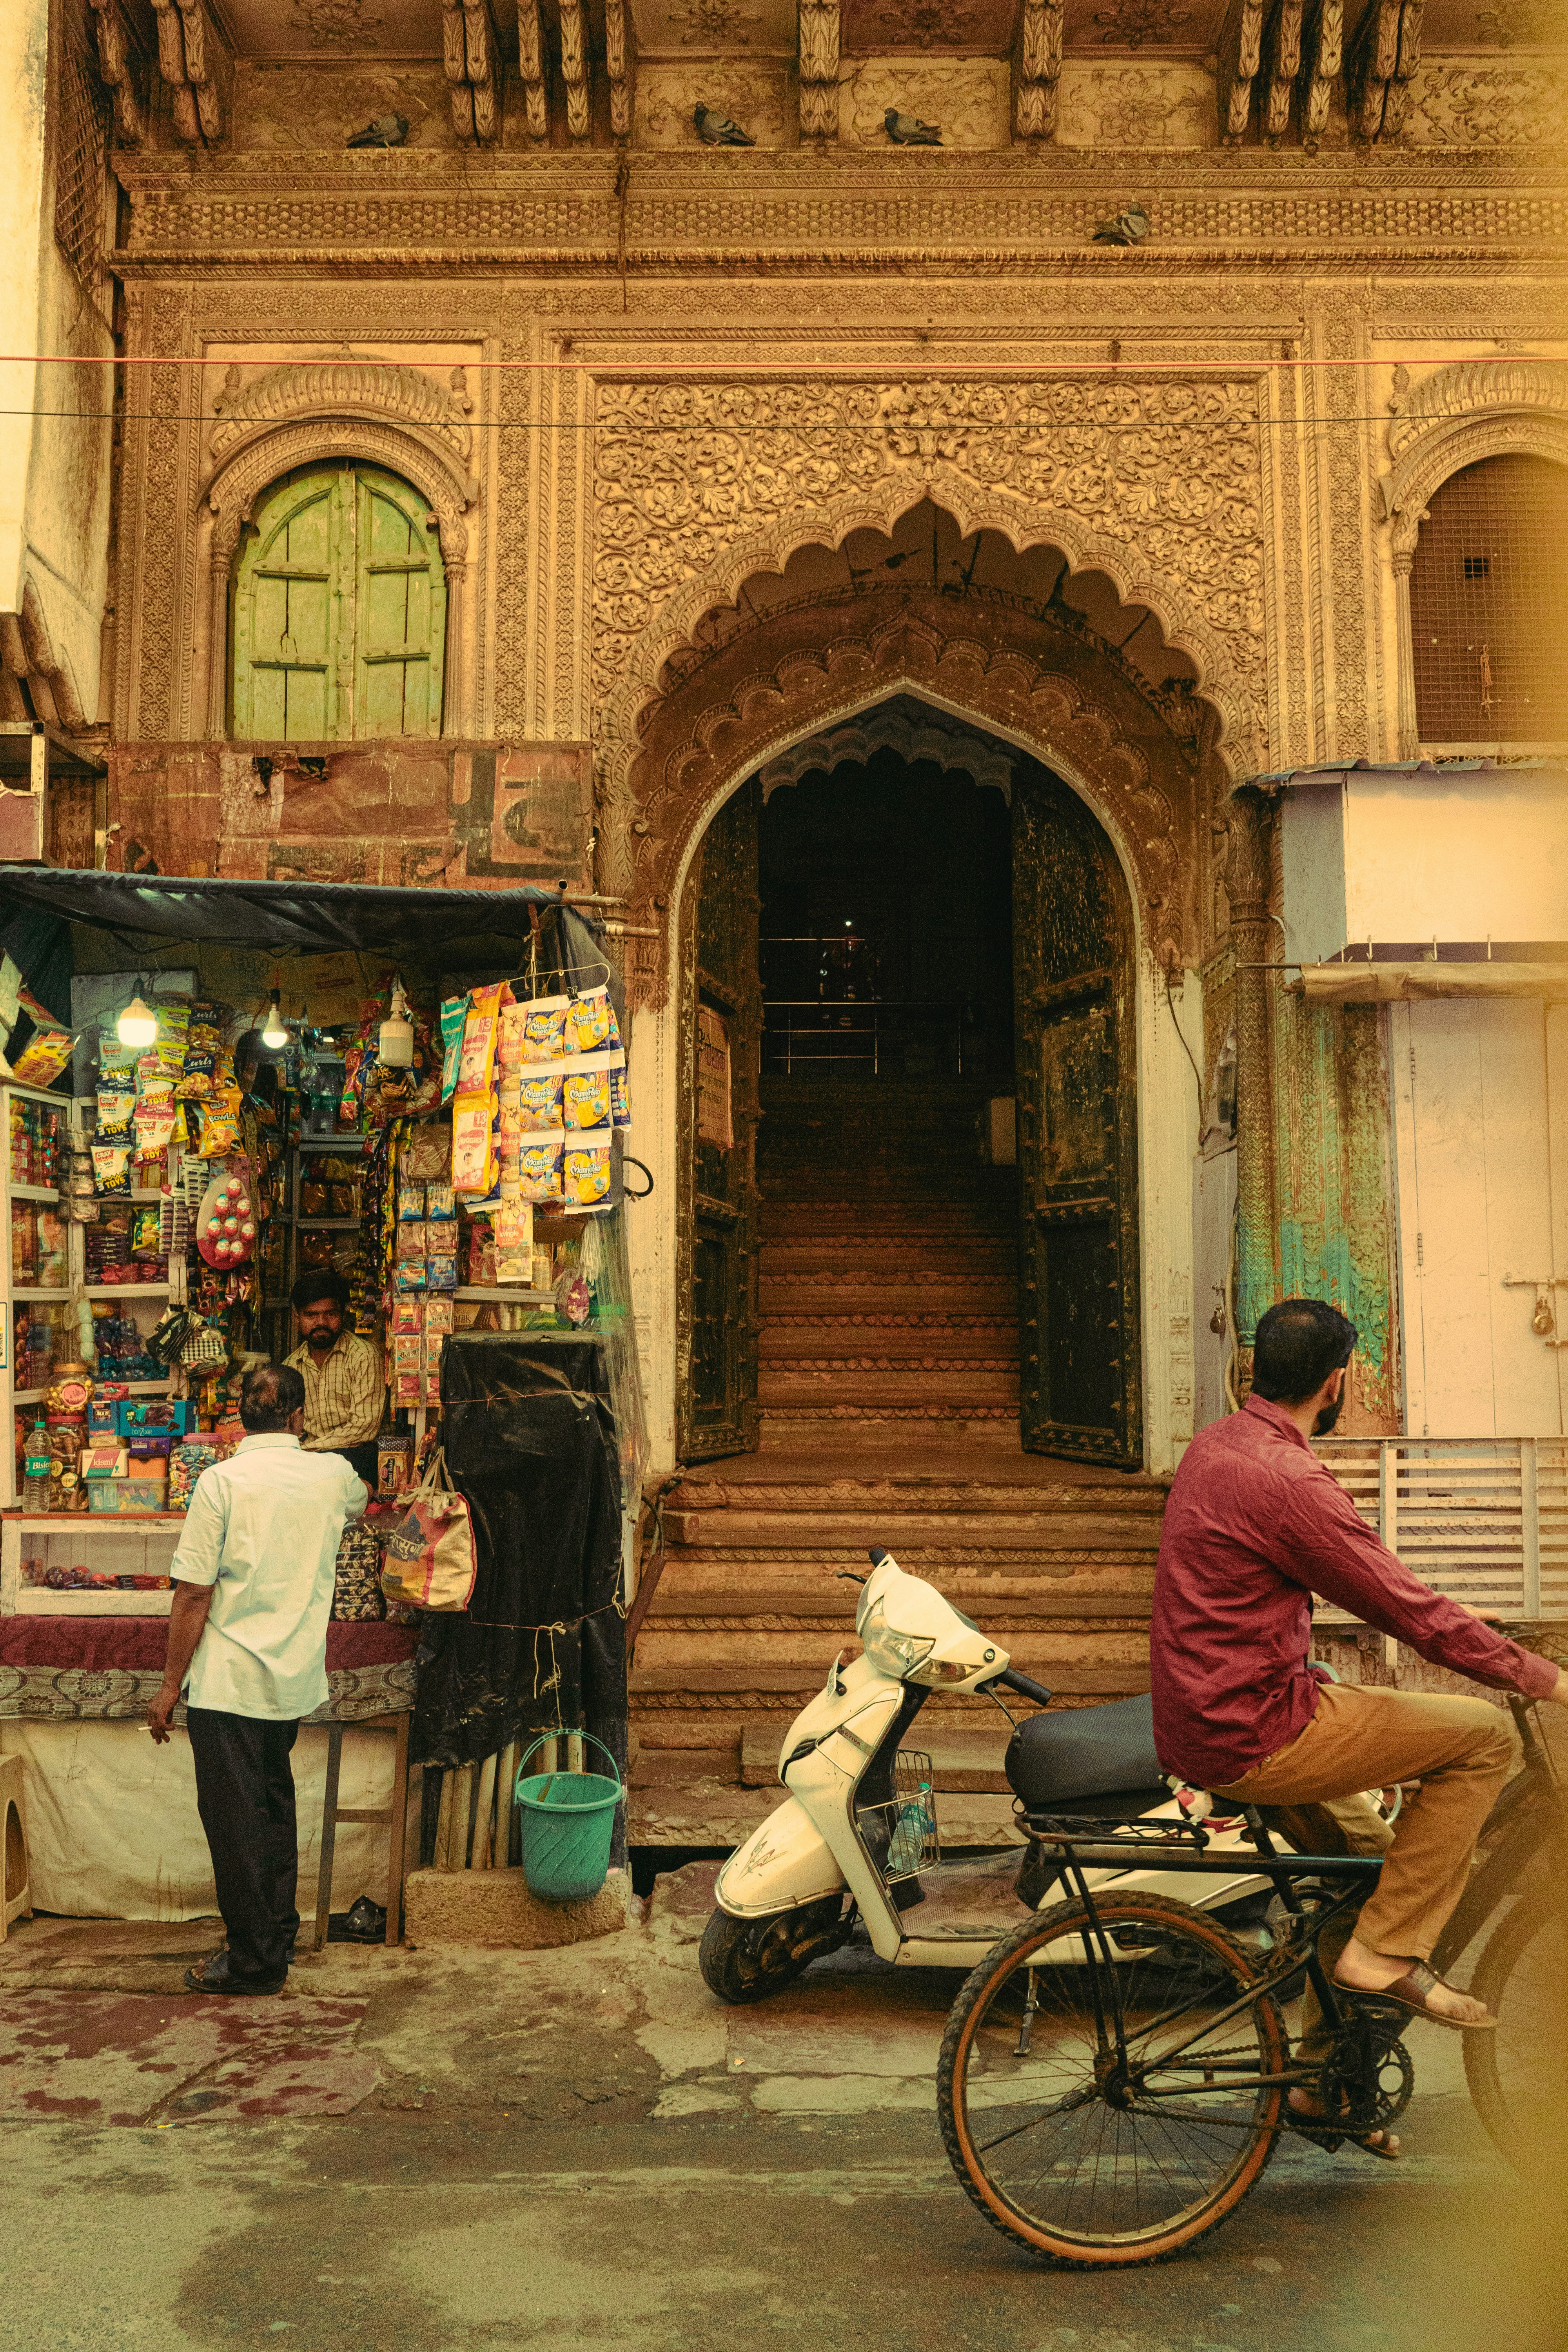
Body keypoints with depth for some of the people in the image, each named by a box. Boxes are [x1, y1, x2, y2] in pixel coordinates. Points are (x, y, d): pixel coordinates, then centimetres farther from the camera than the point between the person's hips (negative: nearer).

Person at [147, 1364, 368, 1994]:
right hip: (295, 1681, 5)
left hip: (228, 1680, -5)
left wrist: (170, 1685, -5)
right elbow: (359, 1500, 28)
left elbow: (194, 1594, -13)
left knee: (236, 1821, 5)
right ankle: (278, 1934, 30)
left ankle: (255, 1961, 13)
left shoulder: (221, 1481, -13)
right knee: (273, 1807, 20)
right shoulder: (331, 1475, 1)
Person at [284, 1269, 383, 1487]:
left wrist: (308, 1448, -14)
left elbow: (364, 1426, -10)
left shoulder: (363, 1355, -4)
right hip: (306, 1458, 5)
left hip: (351, 1453, -5)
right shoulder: (292, 1364, 13)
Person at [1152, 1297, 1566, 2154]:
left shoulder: (1216, 1445, 10)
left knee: (1369, 1857, 25)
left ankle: (1324, 2076, 34)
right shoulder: (1289, 1480, -22)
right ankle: (1385, 1948, 2)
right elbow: (1411, 1612, -16)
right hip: (1252, 1737, -10)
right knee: (1483, 1736, -4)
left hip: (1196, 1721, 10)